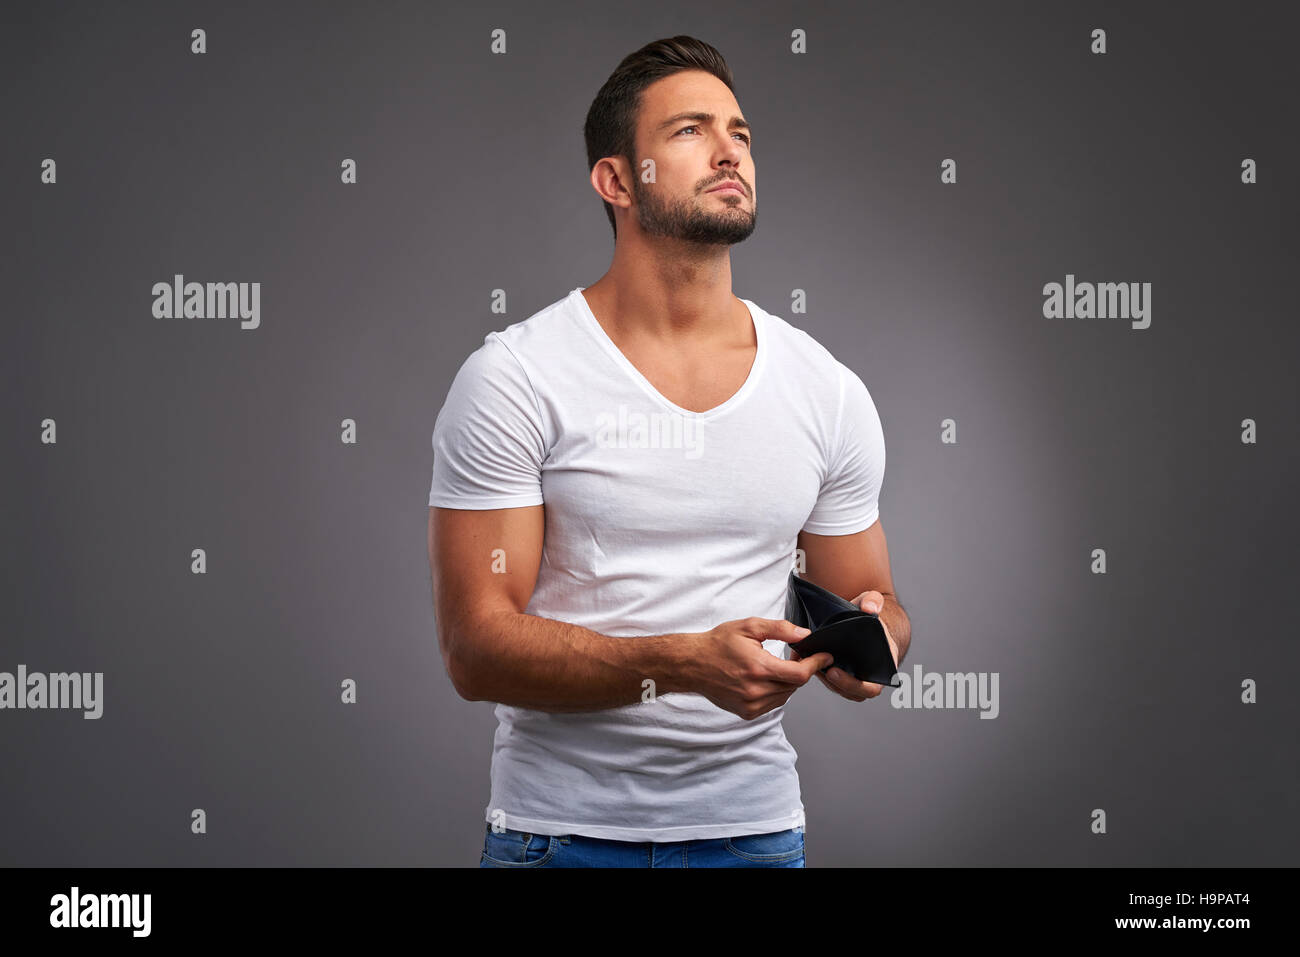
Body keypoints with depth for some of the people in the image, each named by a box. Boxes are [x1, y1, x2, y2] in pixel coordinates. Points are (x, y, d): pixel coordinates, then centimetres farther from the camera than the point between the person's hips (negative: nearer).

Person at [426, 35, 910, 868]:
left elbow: (872, 601, 11)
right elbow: (476, 648, -14)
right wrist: (684, 665, -27)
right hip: (562, 830, -3)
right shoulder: (513, 378, -10)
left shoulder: (829, 393, 2)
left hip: (756, 827, 3)